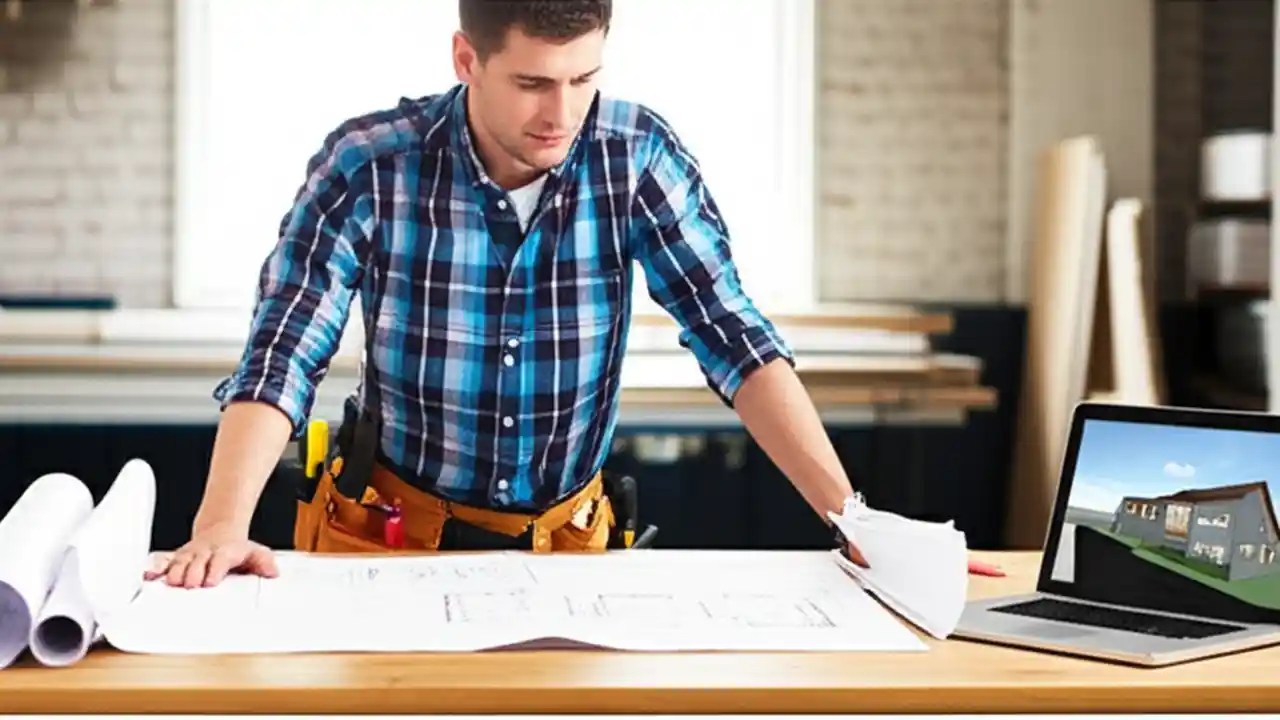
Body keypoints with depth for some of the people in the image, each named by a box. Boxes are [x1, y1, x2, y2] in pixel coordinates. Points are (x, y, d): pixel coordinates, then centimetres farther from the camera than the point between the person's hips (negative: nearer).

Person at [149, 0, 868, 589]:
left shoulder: (639, 156, -10)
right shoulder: (366, 168, -14)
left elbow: (734, 337, -10)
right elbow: (282, 360, -16)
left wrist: (846, 511, -18)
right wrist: (223, 526, -31)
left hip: (566, 538, 2)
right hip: (392, 531, -1)